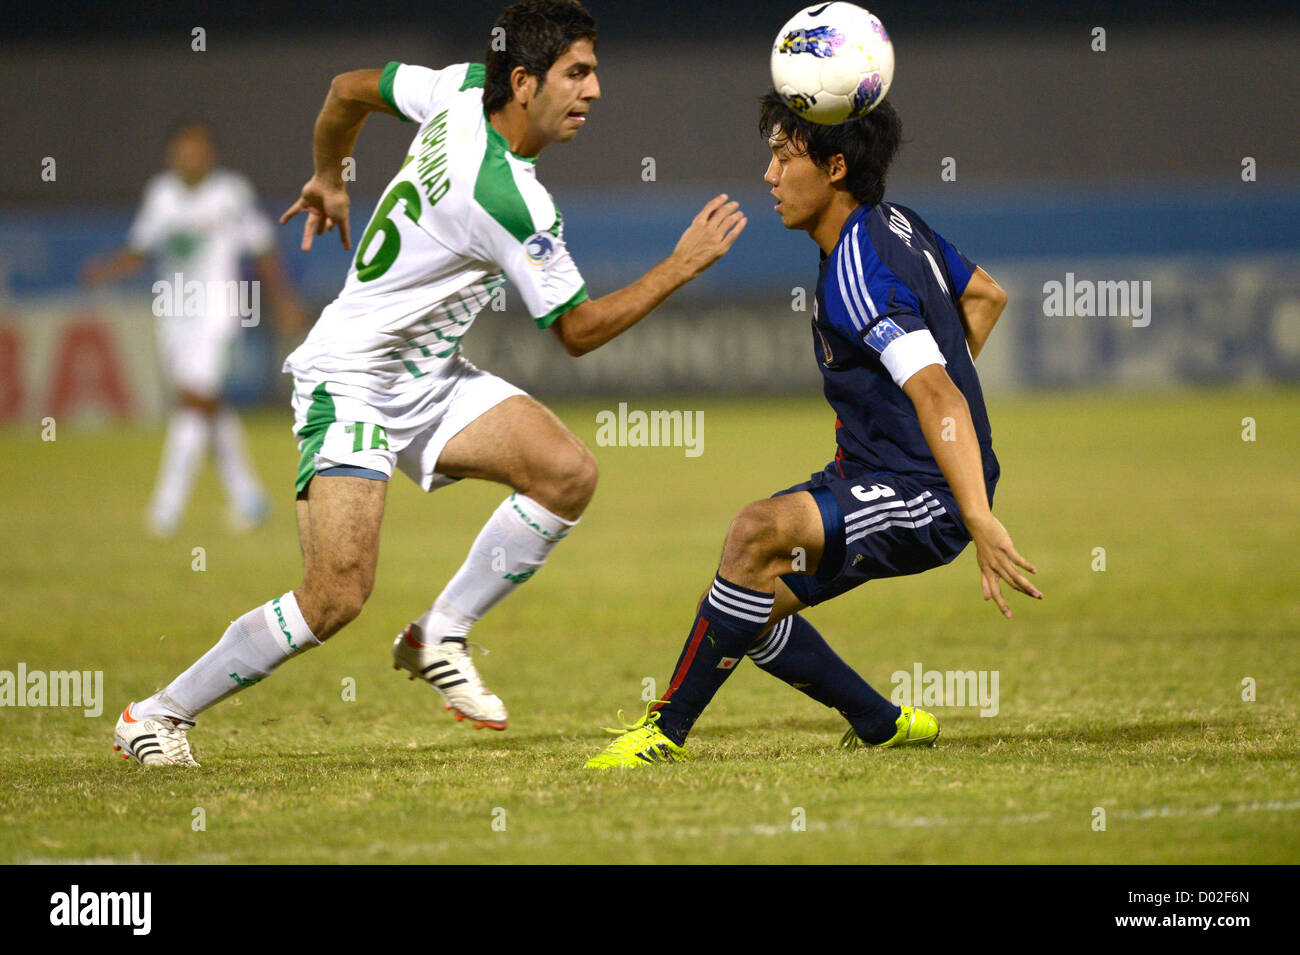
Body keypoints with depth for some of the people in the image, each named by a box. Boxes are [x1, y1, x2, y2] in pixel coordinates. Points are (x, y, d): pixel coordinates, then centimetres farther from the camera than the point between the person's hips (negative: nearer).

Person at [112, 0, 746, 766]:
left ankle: (440, 637, 4)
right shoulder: (510, 200, -27)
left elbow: (352, 88, 14)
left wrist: (328, 178, 31)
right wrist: (683, 267, -15)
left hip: (429, 378, 9)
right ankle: (160, 715, 0)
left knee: (569, 473, -11)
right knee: (339, 595, -18)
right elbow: (578, 331, -16)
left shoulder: (463, 89, -3)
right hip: (351, 381, -9)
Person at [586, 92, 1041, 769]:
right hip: (875, 477, 11)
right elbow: (987, 295, 25)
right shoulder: (894, 224, 9)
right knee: (752, 606, 9)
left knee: (759, 533, -30)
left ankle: (667, 731, -21)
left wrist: (981, 521, -40)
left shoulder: (858, 271, -21)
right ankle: (884, 727, 25)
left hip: (926, 497, -11)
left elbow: (938, 395, -32)